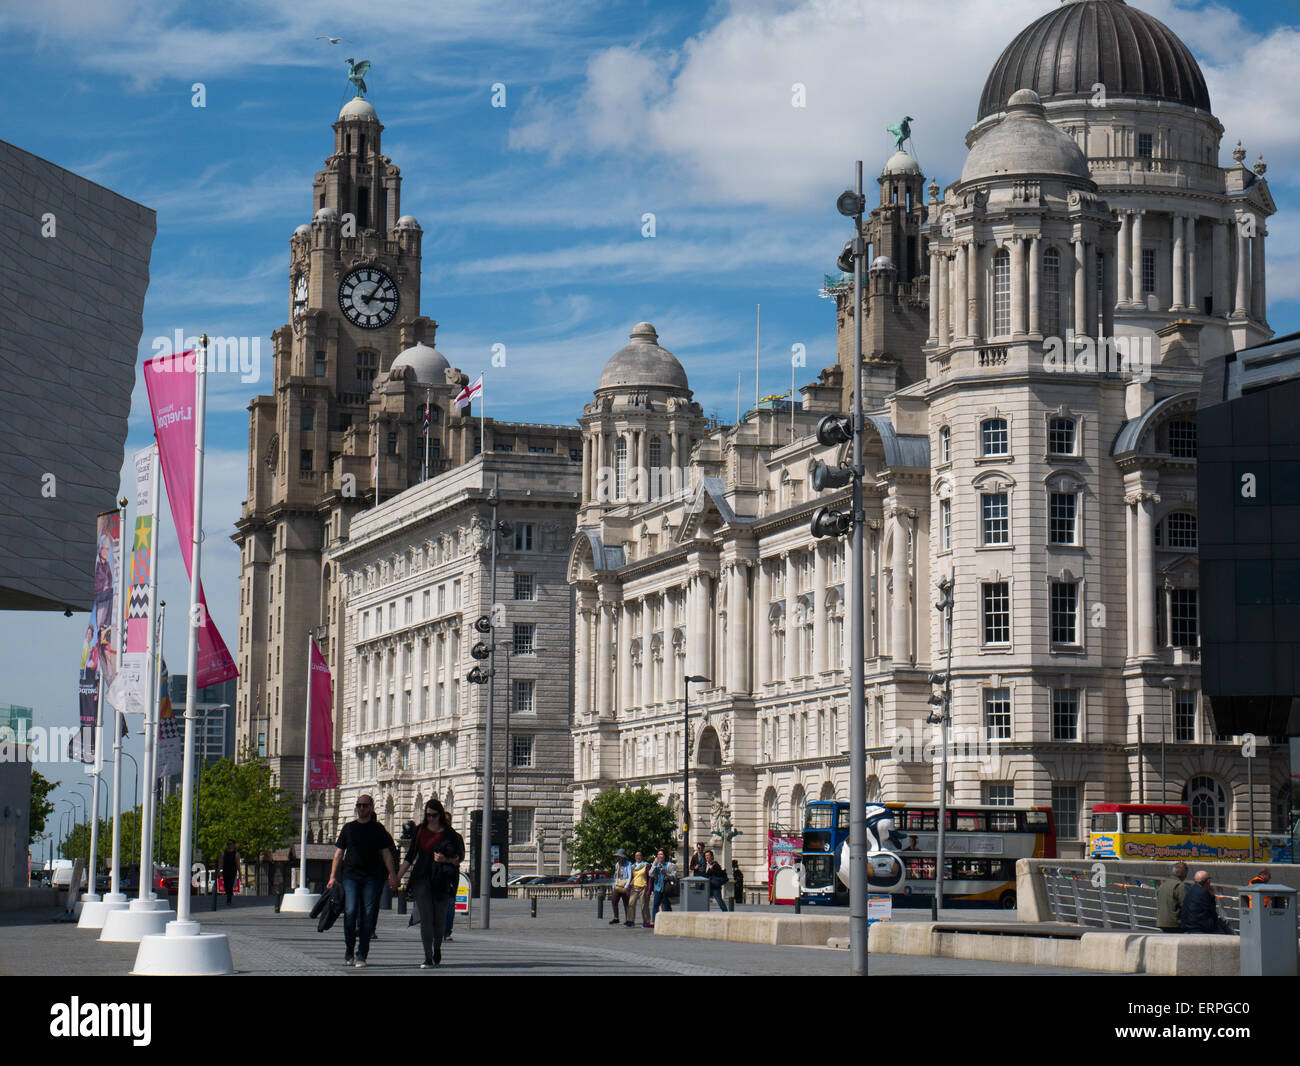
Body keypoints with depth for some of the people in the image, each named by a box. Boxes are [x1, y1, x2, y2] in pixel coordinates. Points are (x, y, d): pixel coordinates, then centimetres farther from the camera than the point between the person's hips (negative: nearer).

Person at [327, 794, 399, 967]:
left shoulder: (378, 829, 9)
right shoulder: (348, 828, 12)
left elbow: (386, 854, 7)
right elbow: (339, 853, 13)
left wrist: (392, 875, -5)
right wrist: (332, 877, 6)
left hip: (372, 878, 0)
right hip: (351, 876, 0)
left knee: (368, 917, -3)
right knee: (350, 912, -13)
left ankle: (361, 955, 4)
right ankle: (349, 951, 3)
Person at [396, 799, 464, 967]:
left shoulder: (449, 834, 2)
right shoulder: (419, 832, 9)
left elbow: (458, 858, 5)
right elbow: (410, 857, 14)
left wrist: (446, 860, -16)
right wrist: (398, 877, 7)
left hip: (442, 881, -1)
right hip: (422, 878, 1)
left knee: (440, 918, 3)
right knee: (426, 917, -7)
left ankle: (437, 949, 30)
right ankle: (428, 957, -7)